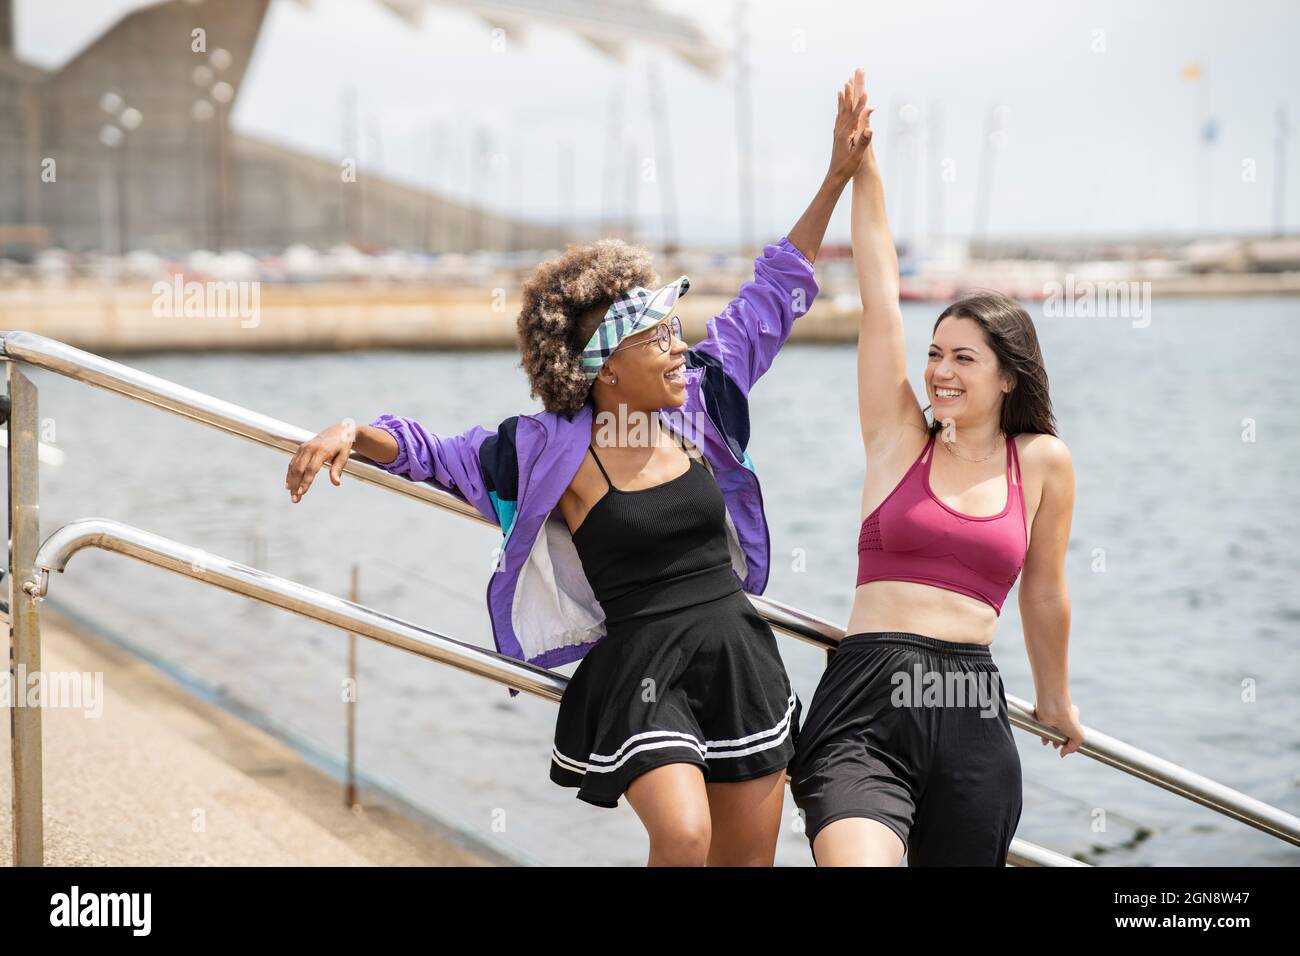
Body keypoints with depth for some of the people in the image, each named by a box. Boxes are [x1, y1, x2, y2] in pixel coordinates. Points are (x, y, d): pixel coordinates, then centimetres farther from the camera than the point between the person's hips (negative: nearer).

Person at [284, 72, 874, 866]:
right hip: (637, 666, -5)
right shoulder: (549, 449, -7)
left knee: (748, 858, 9)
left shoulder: (700, 399, 4)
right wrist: (355, 431, -20)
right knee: (683, 836, -28)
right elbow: (433, 454, 0)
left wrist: (838, 177, 9)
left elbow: (776, 293, 11)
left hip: (742, 655, 5)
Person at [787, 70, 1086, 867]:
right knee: (855, 860, -28)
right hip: (867, 696, -2)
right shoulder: (900, 436, 8)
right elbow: (880, 295, 4)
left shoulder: (1043, 464, 9)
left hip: (972, 711, 2)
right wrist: (862, 163, 1)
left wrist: (1056, 699, 30)